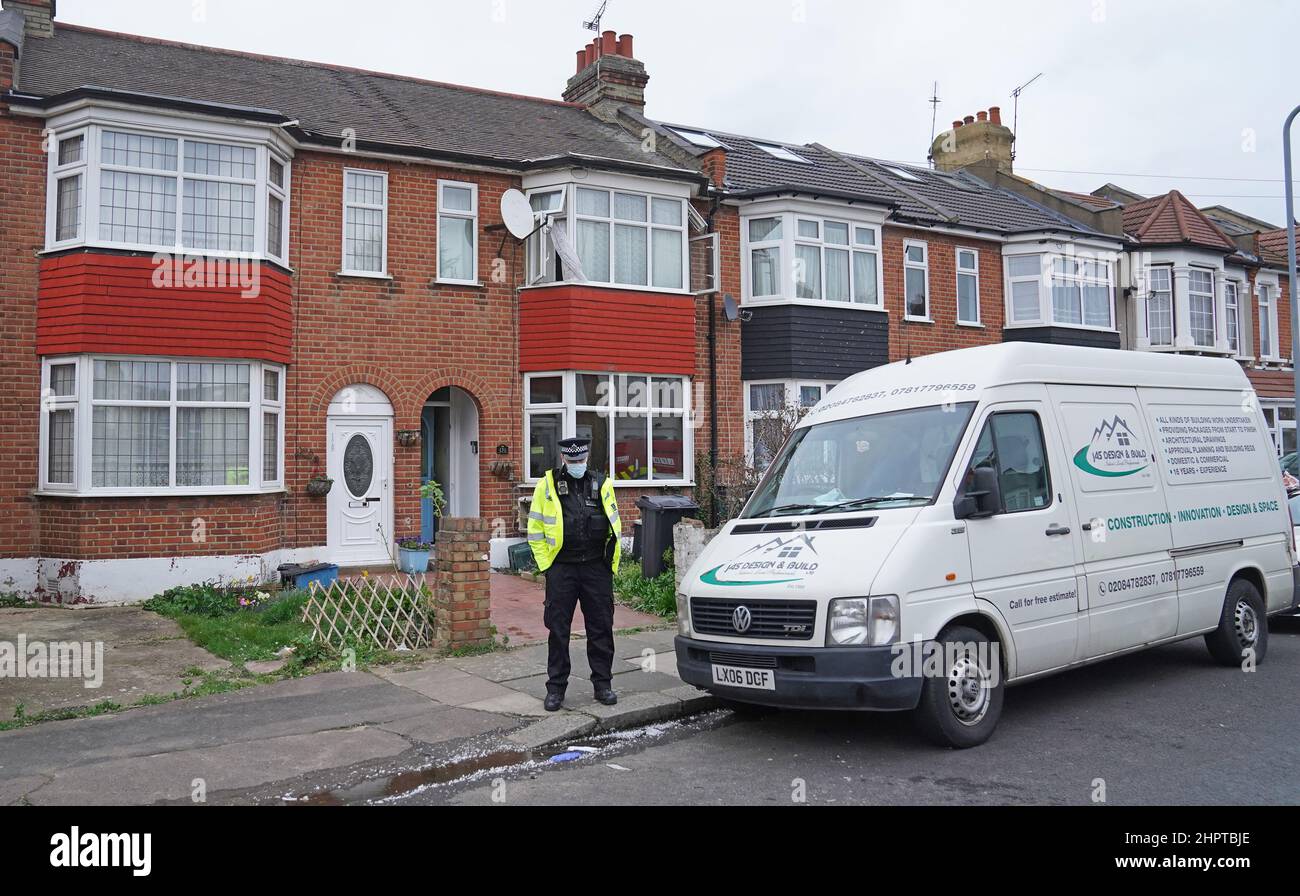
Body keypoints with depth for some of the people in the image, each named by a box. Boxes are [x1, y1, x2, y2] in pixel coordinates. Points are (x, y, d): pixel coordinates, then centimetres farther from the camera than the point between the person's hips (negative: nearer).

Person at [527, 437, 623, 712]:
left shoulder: (602, 484, 6)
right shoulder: (547, 485, 1)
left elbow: (615, 527, 11)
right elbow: (535, 529, 4)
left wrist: (612, 564, 5)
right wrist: (545, 565, -2)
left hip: (597, 568, 2)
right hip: (561, 568, -1)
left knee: (601, 627, 7)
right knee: (558, 630, 4)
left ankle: (602, 684, 19)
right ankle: (556, 687, 14)